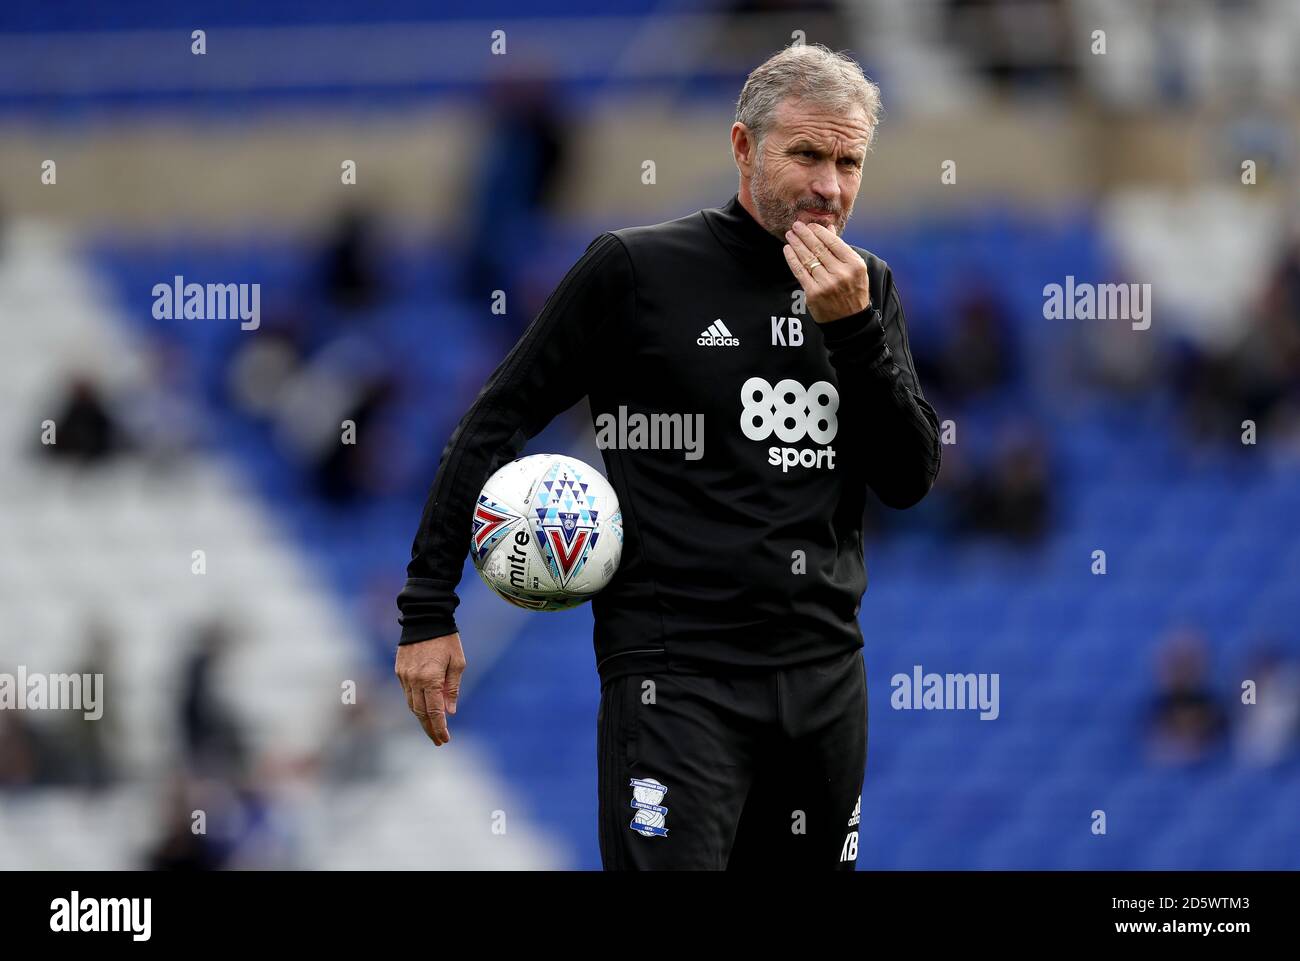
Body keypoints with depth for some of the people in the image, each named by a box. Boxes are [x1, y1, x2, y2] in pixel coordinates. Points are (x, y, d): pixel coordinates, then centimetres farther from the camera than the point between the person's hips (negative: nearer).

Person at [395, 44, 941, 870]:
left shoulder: (867, 289, 11)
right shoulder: (636, 269, -3)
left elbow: (910, 481, 4)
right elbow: (495, 426, 2)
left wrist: (852, 328, -9)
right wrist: (429, 613, -2)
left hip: (826, 671, 5)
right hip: (677, 677, -5)